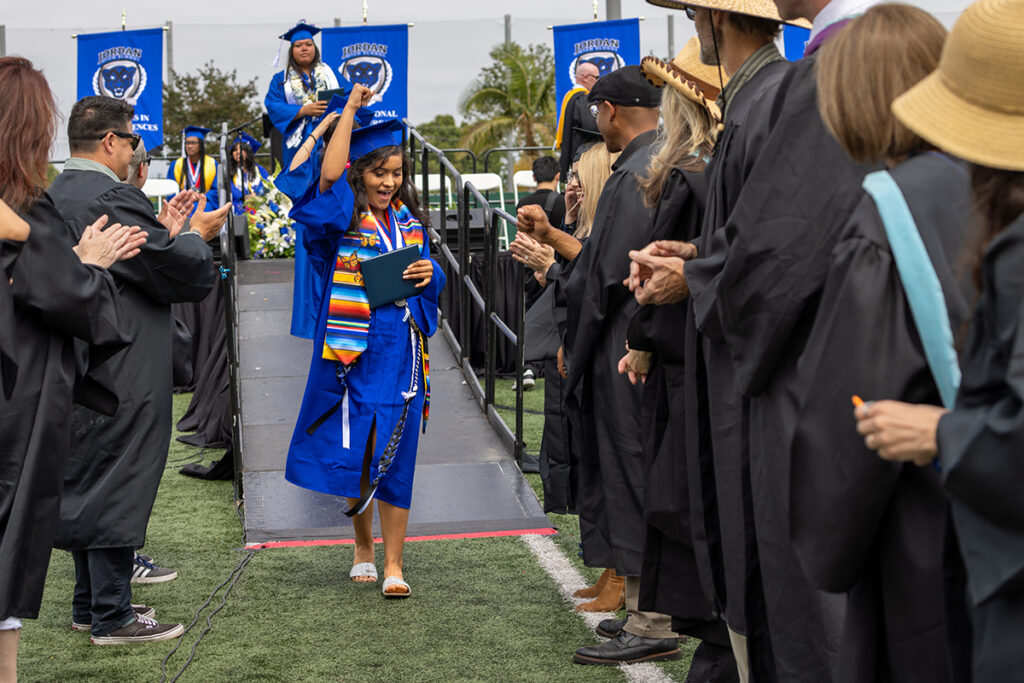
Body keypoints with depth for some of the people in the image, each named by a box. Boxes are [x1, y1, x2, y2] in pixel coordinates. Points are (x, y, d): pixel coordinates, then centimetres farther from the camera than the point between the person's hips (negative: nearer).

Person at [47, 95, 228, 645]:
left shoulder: (54, 196, 11)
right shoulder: (112, 199, -19)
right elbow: (181, 274, -18)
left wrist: (165, 232, 13)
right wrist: (195, 235, 0)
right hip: (121, 372, -10)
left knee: (86, 483, 16)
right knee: (117, 484, -2)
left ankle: (89, 604, 27)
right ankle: (111, 617, 5)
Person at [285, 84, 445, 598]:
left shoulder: (408, 221, 11)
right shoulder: (341, 218, -3)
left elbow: (432, 276, 20)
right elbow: (330, 173, -21)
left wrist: (429, 273, -5)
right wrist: (350, 108, -16)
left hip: (399, 351, 3)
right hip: (353, 349, -2)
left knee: (394, 456, 1)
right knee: (354, 454, 6)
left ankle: (392, 564, 3)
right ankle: (363, 546, 26)